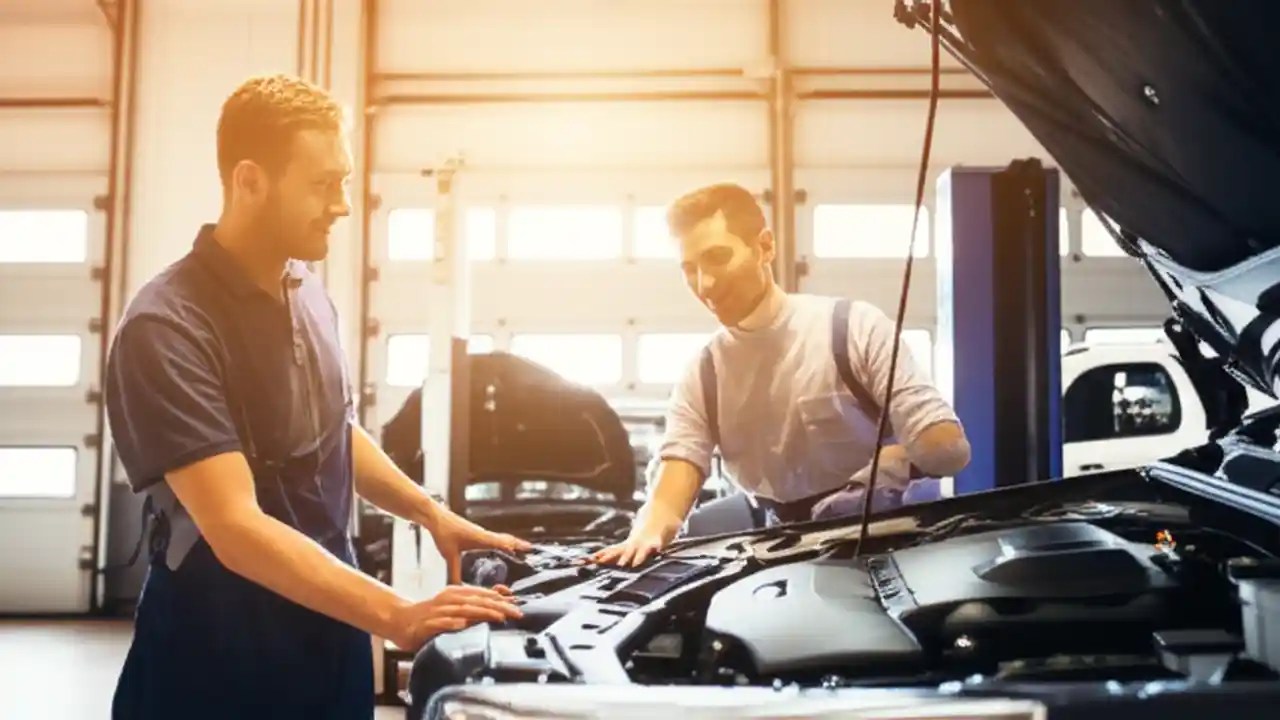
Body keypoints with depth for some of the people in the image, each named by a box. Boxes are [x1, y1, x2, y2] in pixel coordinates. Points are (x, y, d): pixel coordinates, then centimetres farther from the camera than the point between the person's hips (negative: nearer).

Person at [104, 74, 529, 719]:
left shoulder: (308, 292, 2)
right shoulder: (167, 328, -22)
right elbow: (235, 527, -28)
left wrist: (434, 515, 9)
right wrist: (397, 617, -31)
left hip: (331, 625, 7)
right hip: (221, 646, -6)